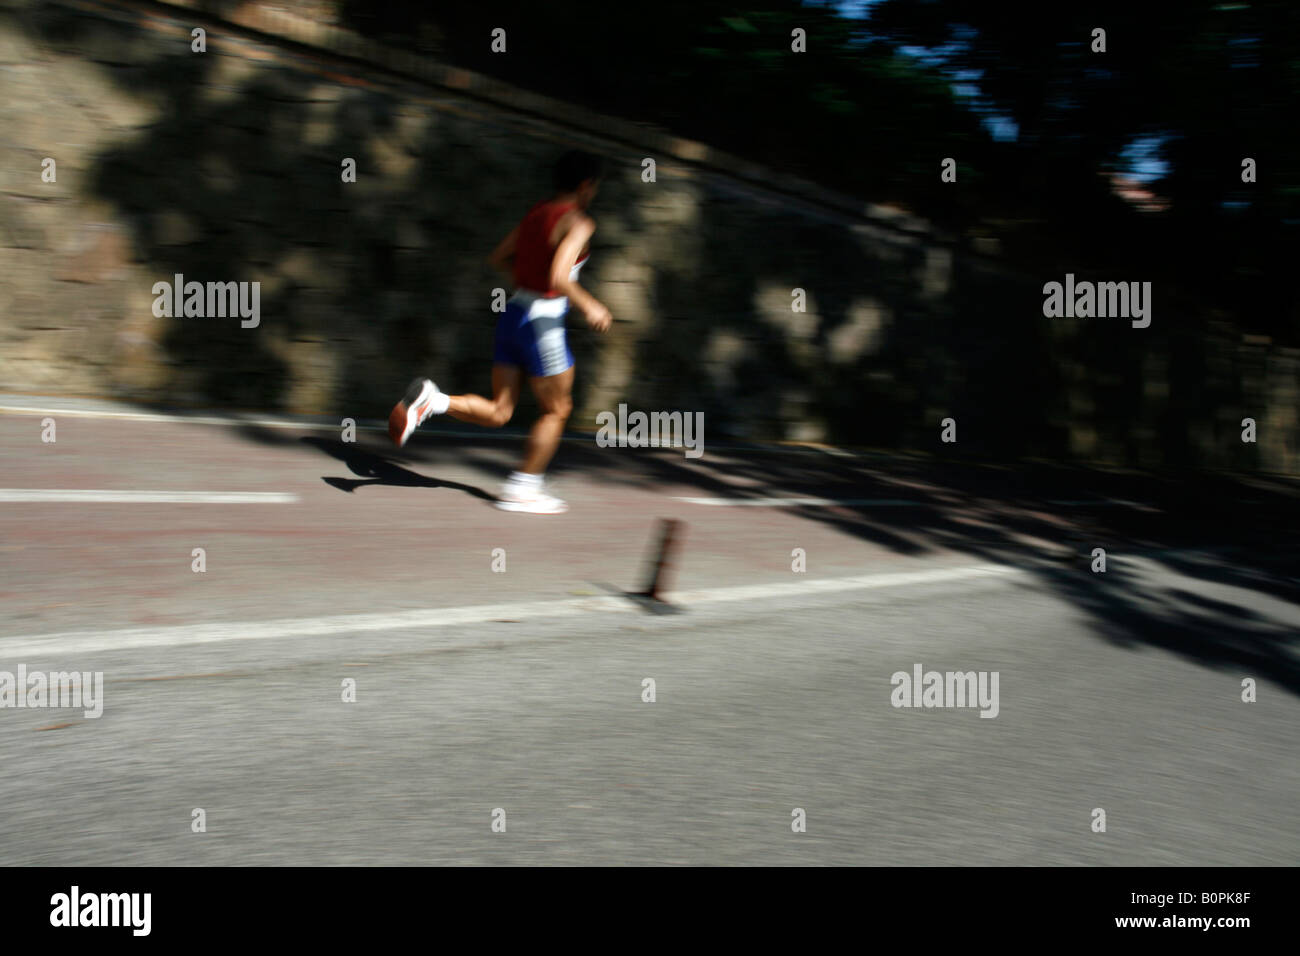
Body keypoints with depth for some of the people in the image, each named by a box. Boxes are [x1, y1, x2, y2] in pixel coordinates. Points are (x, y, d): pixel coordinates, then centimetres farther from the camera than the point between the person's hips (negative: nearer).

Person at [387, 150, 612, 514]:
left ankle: (431, 398, -8)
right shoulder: (578, 222, -13)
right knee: (556, 410, 10)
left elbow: (498, 258, 18)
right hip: (542, 323, -8)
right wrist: (590, 306, -12)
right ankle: (520, 490, 14)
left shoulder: (536, 212, 12)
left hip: (512, 315, 8)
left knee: (498, 411, 13)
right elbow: (559, 277, -26)